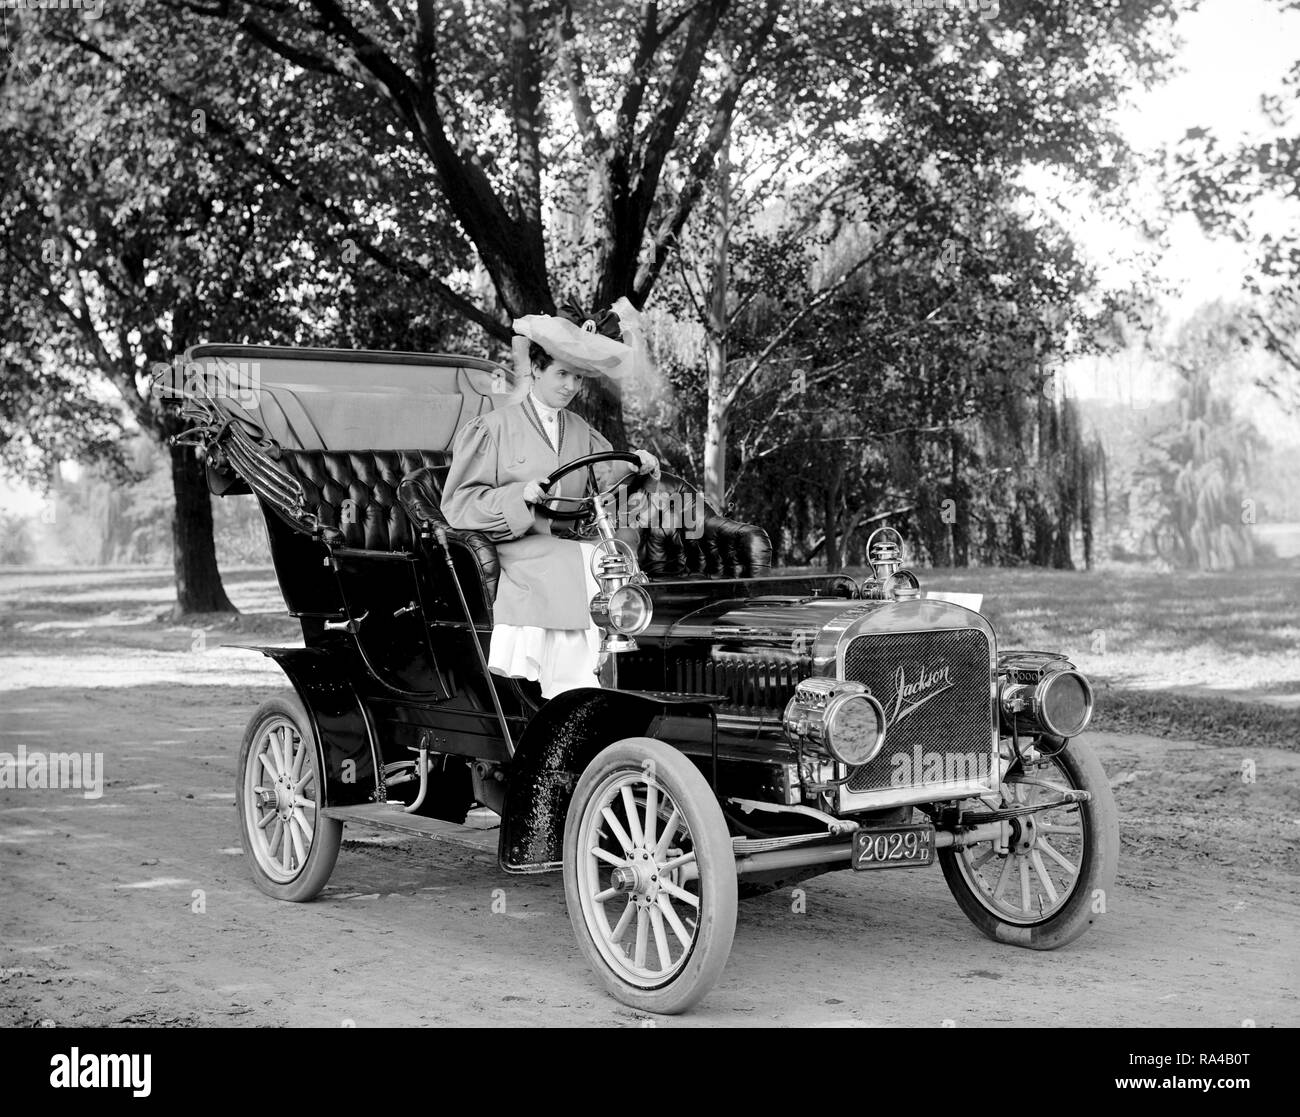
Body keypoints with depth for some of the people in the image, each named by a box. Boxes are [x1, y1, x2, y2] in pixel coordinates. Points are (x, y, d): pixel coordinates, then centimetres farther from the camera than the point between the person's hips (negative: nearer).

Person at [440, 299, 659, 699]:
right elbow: (458, 502, 0)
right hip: (516, 548, -5)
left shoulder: (580, 430, 22)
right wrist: (519, 496, -12)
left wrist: (633, 465, -7)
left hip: (567, 545, 5)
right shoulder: (496, 427, 5)